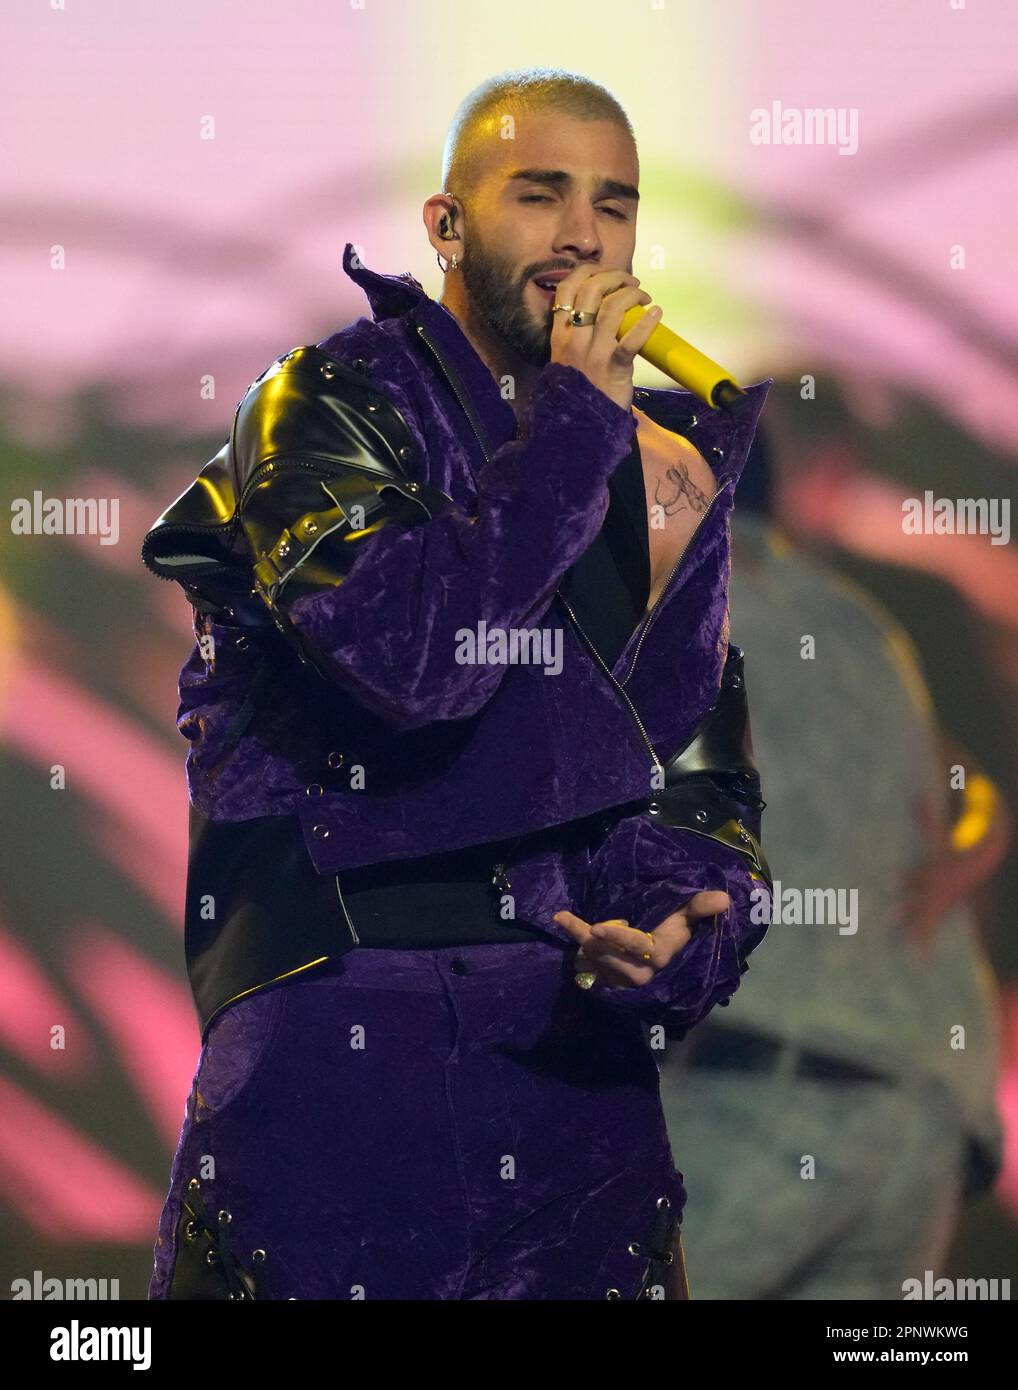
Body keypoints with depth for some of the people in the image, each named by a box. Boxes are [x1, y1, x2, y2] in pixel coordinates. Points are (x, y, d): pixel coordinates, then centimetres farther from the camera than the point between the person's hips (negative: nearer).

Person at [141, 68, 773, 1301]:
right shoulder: (335, 402, -1)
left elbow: (701, 783, 14)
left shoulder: (665, 471, 15)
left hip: (577, 1032, 5)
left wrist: (685, 931, -9)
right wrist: (575, 422, -13)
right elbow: (405, 648, -21)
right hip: (337, 1015, -5)